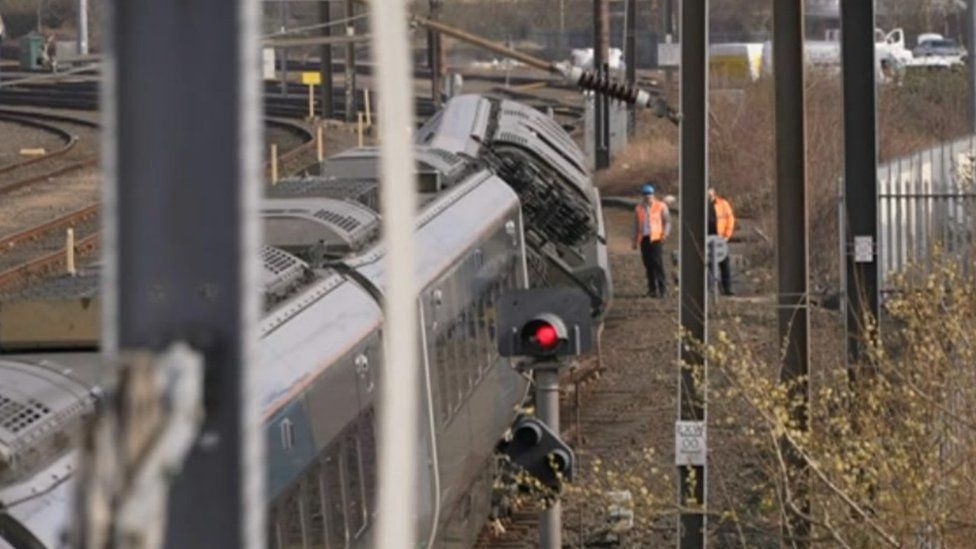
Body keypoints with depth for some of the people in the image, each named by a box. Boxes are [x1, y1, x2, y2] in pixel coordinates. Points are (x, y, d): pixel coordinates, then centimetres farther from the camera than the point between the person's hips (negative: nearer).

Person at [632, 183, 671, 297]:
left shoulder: (661, 206, 5)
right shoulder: (639, 208, 15)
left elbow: (667, 221, 7)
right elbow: (636, 225, 21)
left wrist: (665, 233, -8)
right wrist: (635, 241, 19)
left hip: (656, 238, -4)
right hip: (644, 239, 4)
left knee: (657, 262, -15)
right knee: (648, 264, 2)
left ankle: (662, 288, -12)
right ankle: (652, 289, 9)